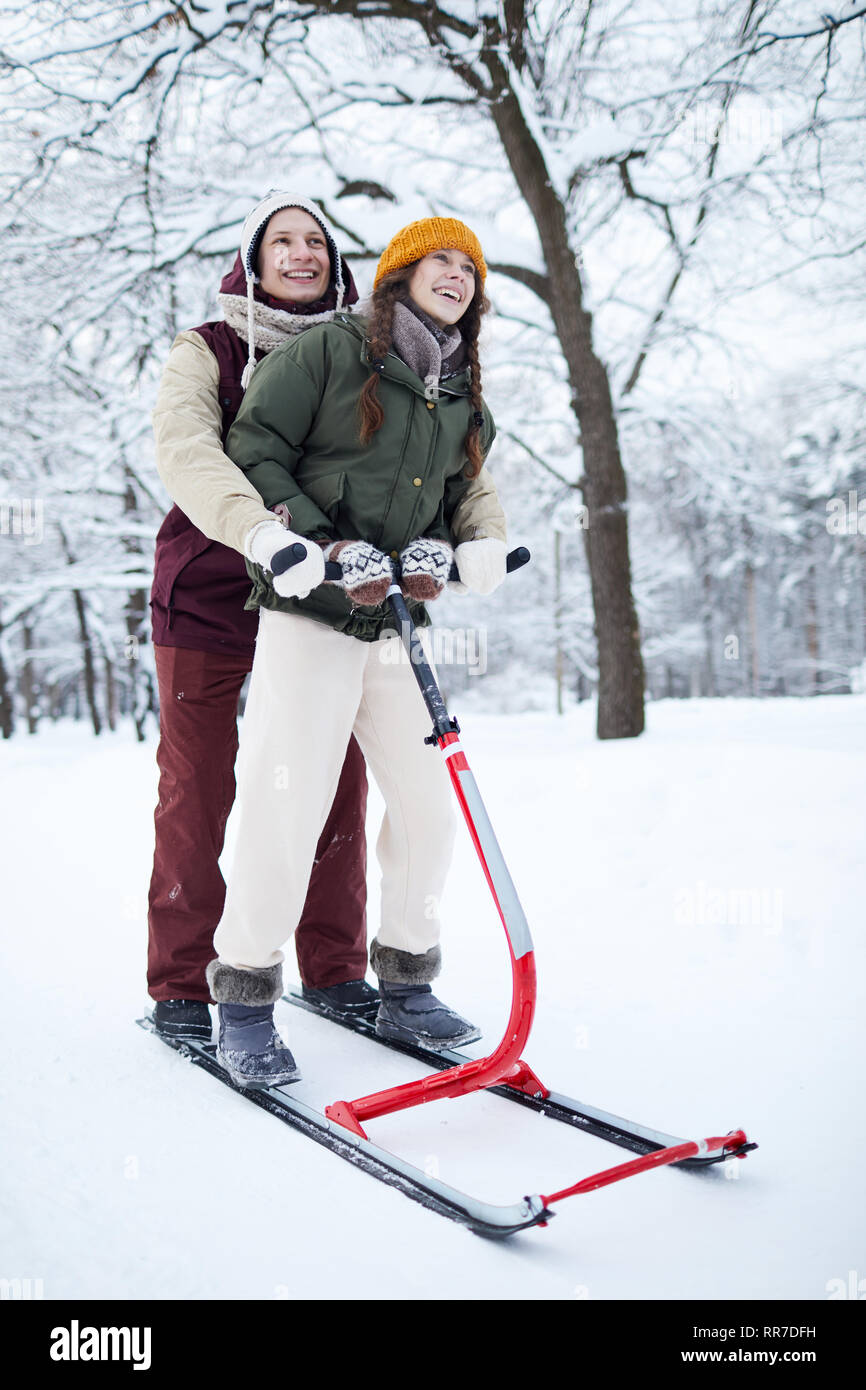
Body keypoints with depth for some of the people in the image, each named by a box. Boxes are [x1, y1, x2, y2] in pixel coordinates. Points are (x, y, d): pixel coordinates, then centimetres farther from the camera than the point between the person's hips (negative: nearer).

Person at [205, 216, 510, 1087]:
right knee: (288, 807, -10)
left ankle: (405, 989, 21)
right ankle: (243, 1003, 6)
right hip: (310, 615, -6)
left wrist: (437, 558, -1)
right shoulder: (329, 349, 0)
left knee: (428, 807, 5)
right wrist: (322, 548, -16)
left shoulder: (466, 400, 17)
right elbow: (254, 451, -5)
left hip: (398, 623, 6)